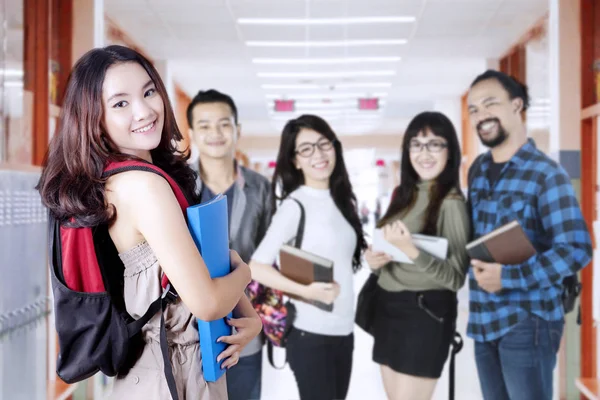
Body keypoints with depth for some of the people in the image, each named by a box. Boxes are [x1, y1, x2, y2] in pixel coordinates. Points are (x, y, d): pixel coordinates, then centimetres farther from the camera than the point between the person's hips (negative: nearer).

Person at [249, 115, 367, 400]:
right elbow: (256, 268, -16)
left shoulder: (344, 200, 9)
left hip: (343, 329, 7)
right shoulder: (295, 205, -11)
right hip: (310, 333, -7)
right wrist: (307, 291, -24)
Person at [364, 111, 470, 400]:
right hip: (387, 307, 8)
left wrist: (412, 252, -31)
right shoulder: (404, 194, 9)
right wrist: (373, 259, -6)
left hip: (425, 313, -8)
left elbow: (456, 277, -18)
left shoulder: (451, 202, -14)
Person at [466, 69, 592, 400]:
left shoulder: (546, 174, -10)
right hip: (483, 319, 6)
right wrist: (475, 268, 1)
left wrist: (507, 277, -24)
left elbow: (576, 249, -16)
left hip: (527, 322, -6)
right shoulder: (477, 170, 10)